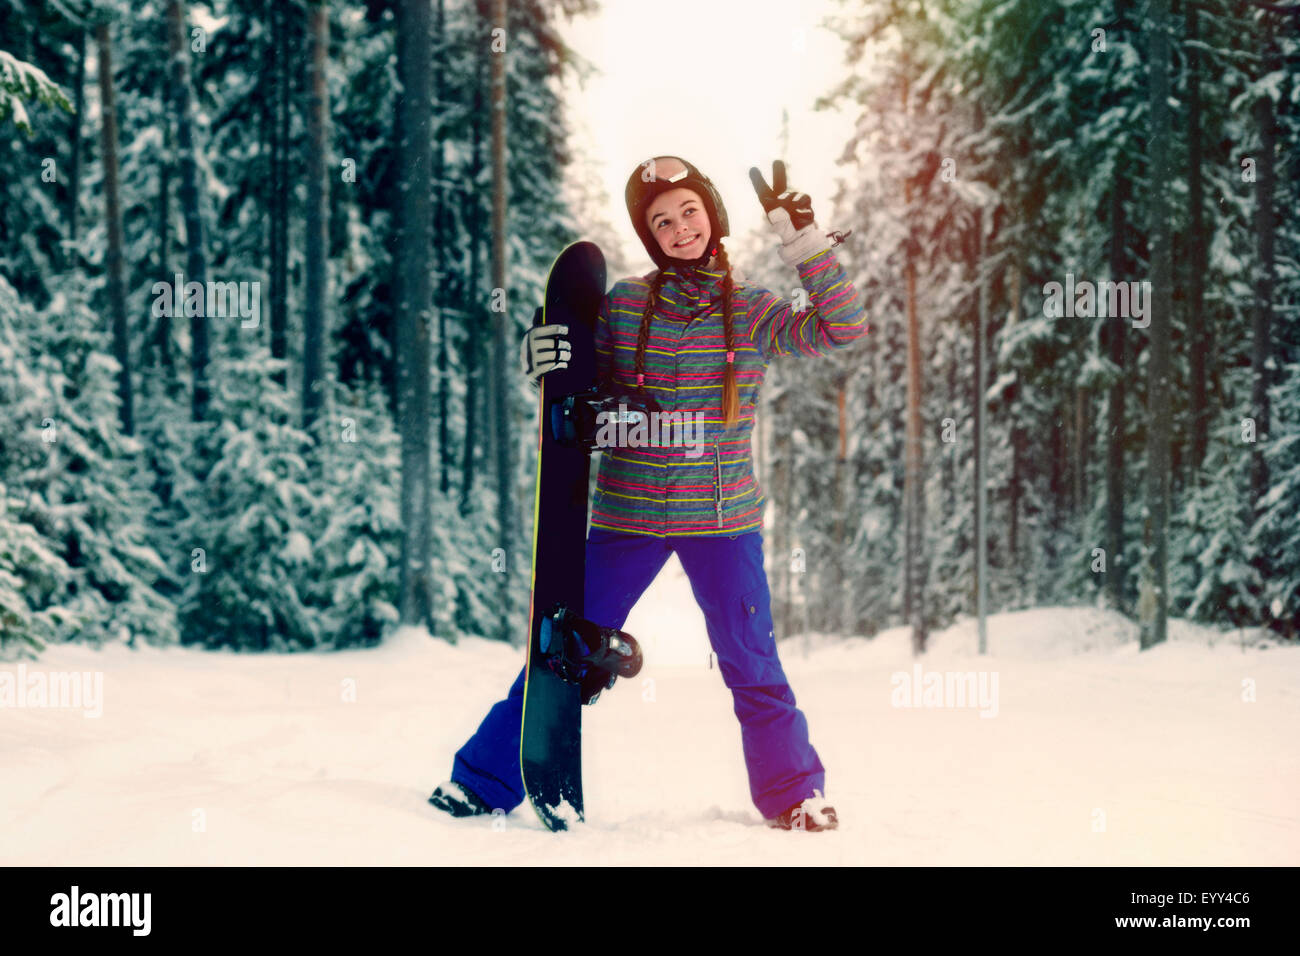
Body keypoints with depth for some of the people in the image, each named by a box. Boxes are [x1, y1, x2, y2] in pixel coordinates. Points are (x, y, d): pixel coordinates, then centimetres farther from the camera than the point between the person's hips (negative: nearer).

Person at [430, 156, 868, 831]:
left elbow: (842, 329, -10)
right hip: (627, 515, 0)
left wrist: (802, 239, -16)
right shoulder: (623, 306, 1)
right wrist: (546, 358, -12)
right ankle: (481, 782, 15)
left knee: (751, 663, 1)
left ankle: (795, 795, 19)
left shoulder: (751, 312, 2)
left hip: (721, 516, 0)